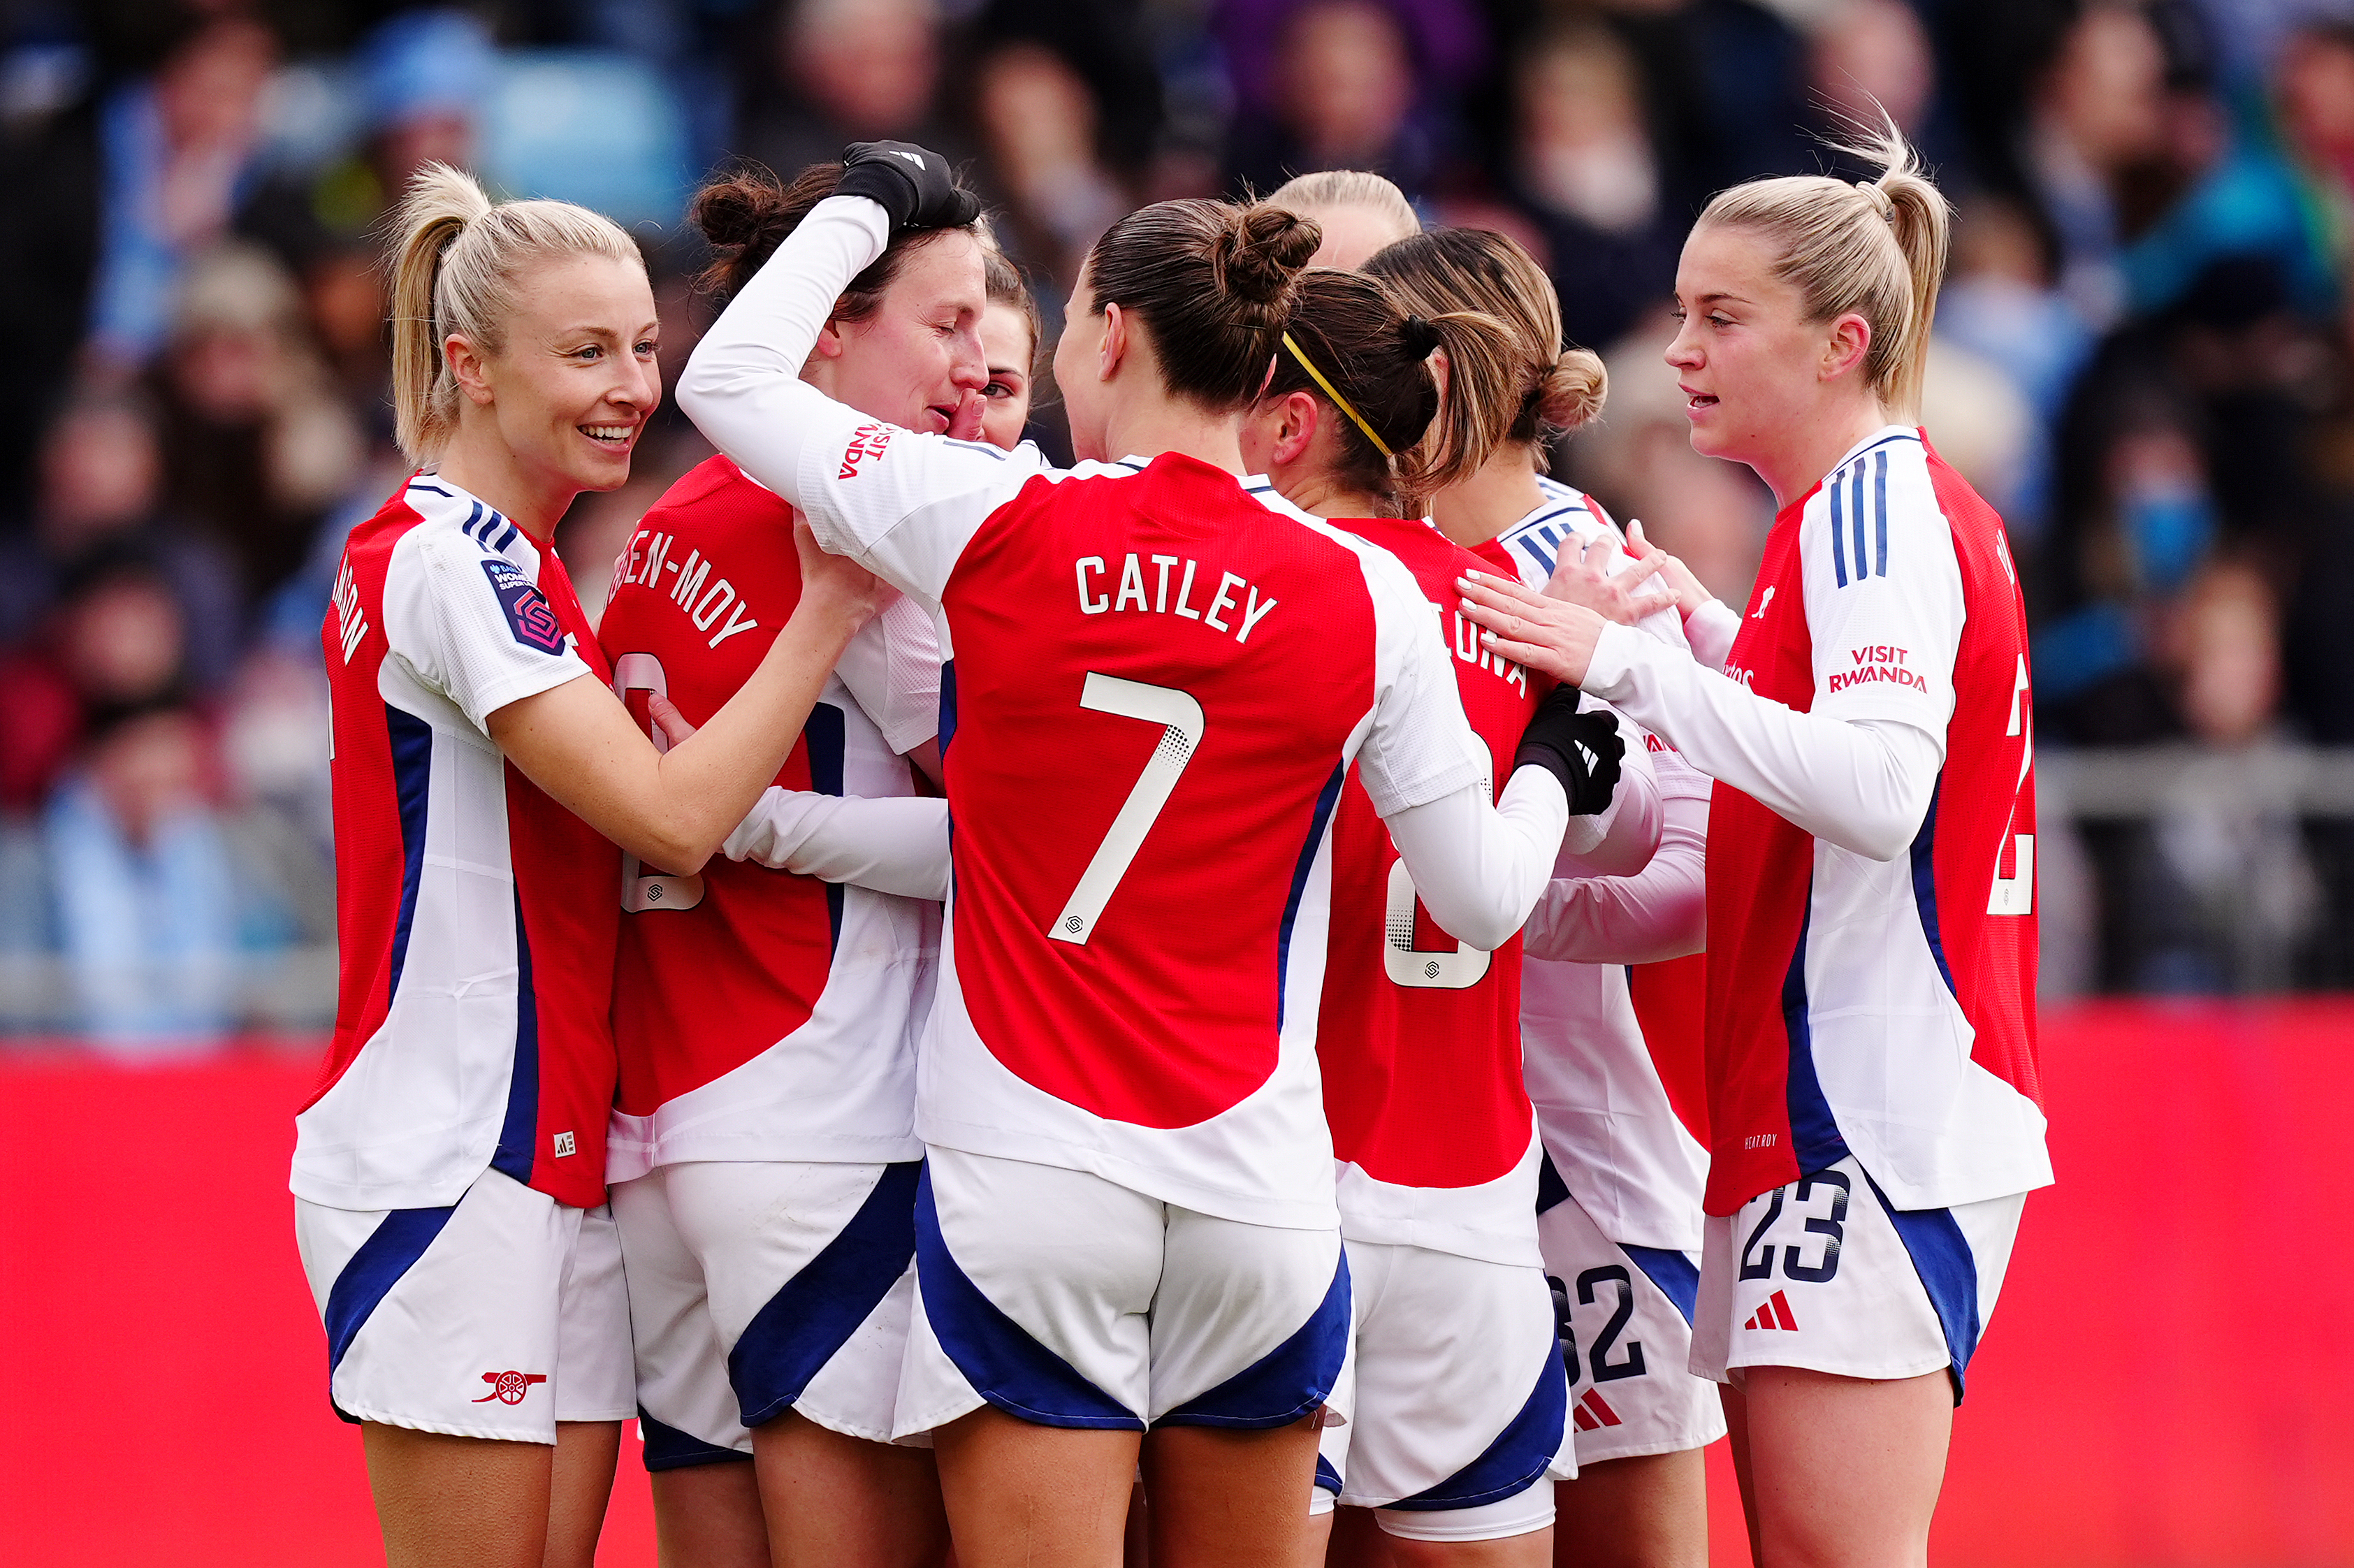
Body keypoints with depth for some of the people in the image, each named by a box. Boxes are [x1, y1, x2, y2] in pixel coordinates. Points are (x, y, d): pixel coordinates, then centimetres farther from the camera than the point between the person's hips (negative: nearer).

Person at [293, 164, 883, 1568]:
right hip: (450, 1173, -9)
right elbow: (673, 816, -19)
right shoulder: (446, 562, -13)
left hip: (558, 1171, 9)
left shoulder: (503, 562, 17)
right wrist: (832, 604, -15)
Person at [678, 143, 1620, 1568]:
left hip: (1022, 1181, -2)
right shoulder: (1366, 598, -3)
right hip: (1258, 1195, 2)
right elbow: (1481, 900, 3)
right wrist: (1556, 770, 24)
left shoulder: (994, 526, -6)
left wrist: (865, 208, 22)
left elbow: (727, 378, 7)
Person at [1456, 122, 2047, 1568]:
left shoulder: (1878, 508, -12)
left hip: (1880, 1116, -11)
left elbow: (1877, 789, -27)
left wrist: (1632, 661, -26)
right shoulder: (1878, 505, 19)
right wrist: (1703, 627, 21)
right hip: (1809, 1120, 11)